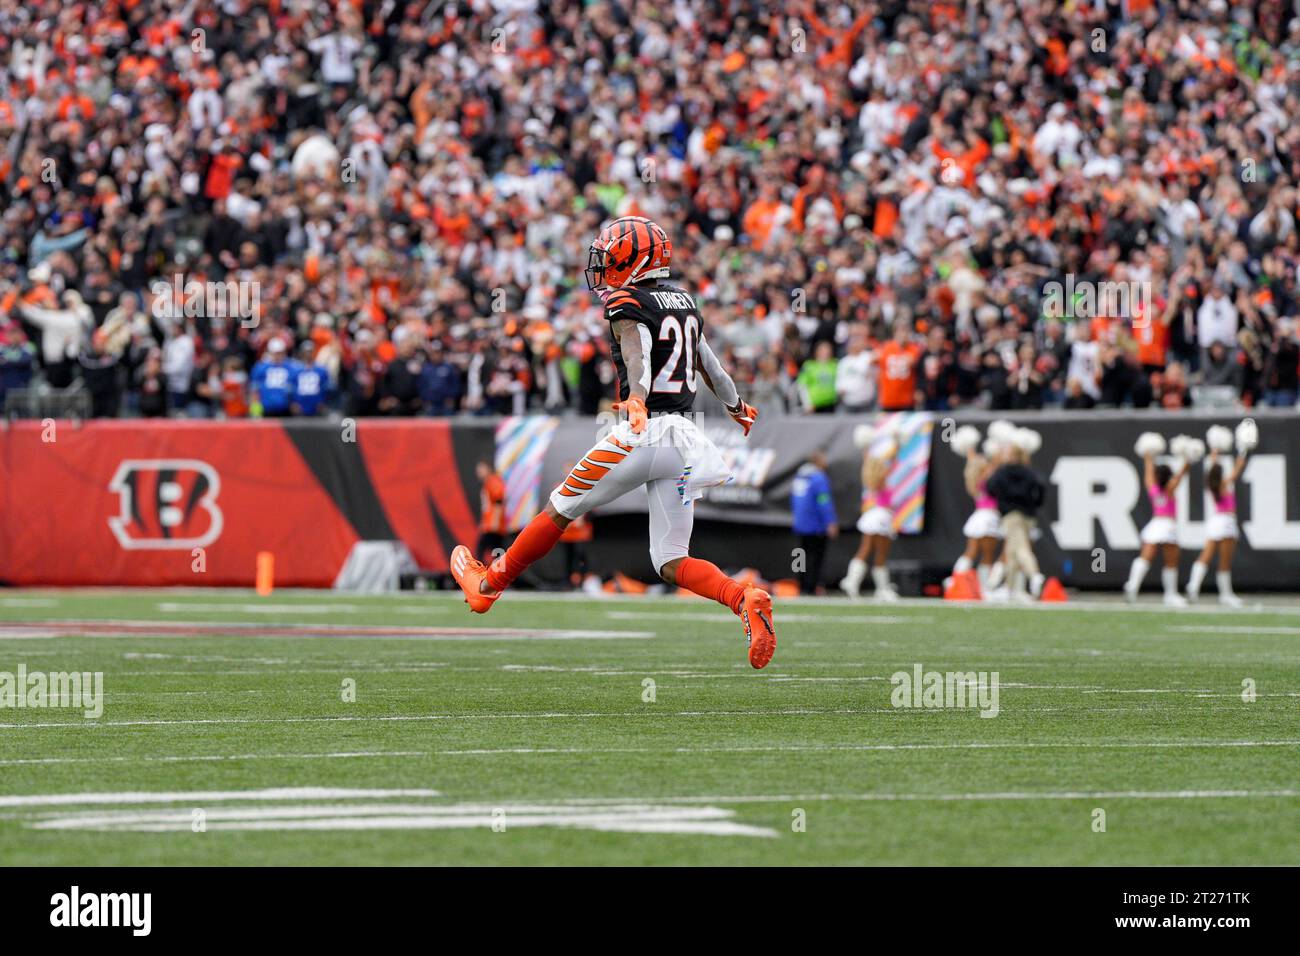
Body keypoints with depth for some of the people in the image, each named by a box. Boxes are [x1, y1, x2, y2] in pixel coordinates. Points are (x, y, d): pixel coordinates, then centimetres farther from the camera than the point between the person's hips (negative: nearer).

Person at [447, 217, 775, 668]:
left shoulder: (628, 305, -6)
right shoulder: (684, 302, 16)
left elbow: (637, 355, -26)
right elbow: (710, 364, 28)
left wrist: (636, 399, -45)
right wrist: (735, 405, 46)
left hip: (643, 434, -6)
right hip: (685, 439, 6)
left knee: (559, 511, 13)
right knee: (672, 564, 4)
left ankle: (487, 585, 27)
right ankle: (745, 600, -21)